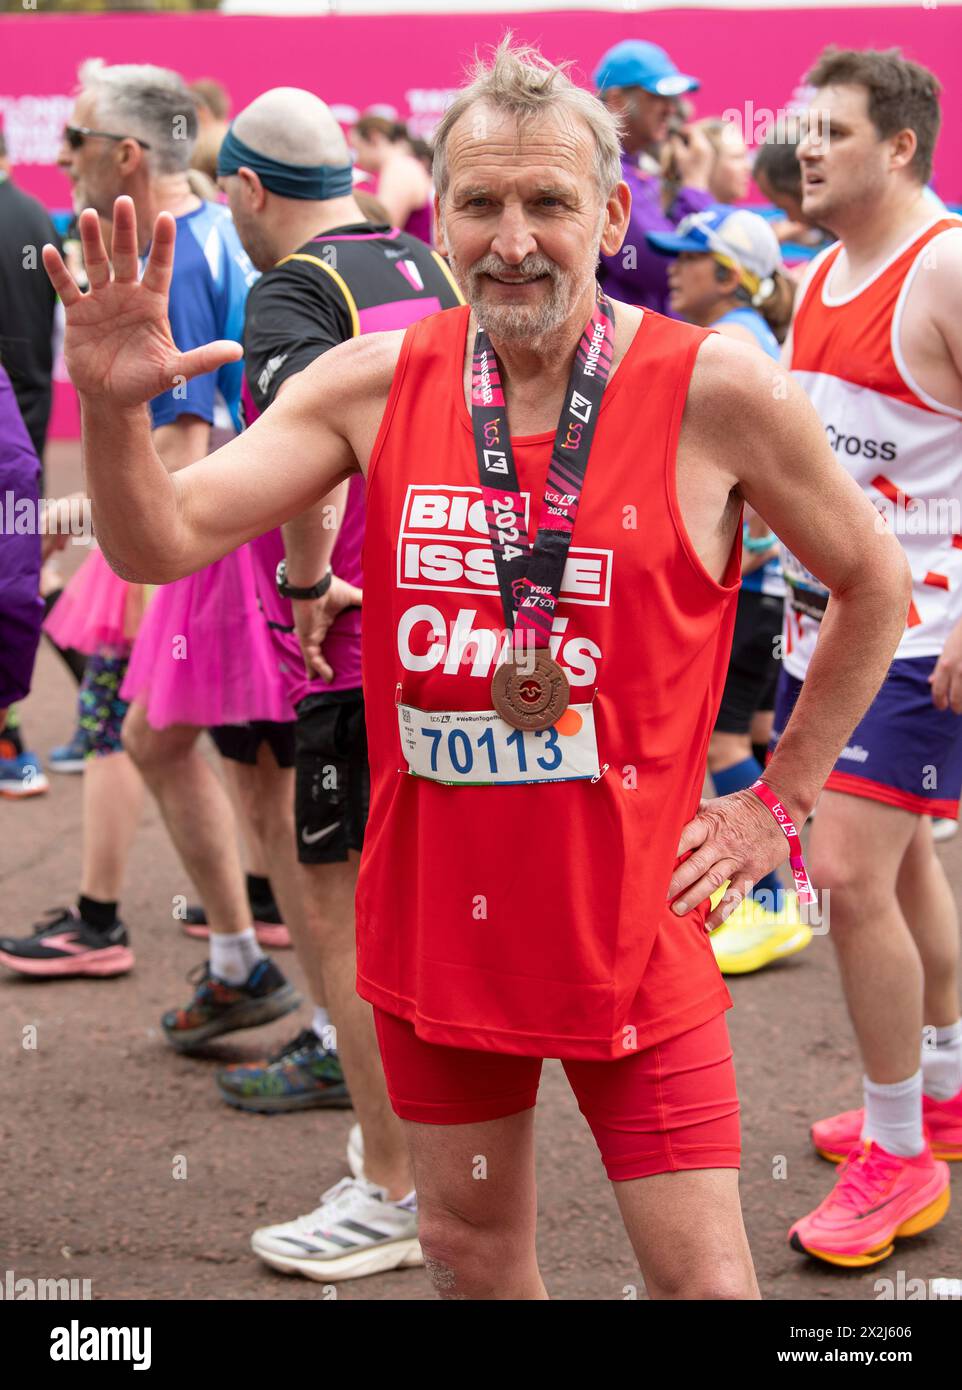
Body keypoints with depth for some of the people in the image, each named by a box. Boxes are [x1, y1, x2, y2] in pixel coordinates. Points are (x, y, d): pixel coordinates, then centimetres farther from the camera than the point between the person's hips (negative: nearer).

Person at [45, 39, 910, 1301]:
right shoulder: (379, 383, -3)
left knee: (704, 1279, -2)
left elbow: (873, 585, 3)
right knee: (470, 1252, 18)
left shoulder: (718, 393, -12)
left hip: (629, 916, -3)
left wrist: (776, 800, 2)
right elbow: (160, 543, -6)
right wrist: (114, 410, -25)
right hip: (436, 905, 3)